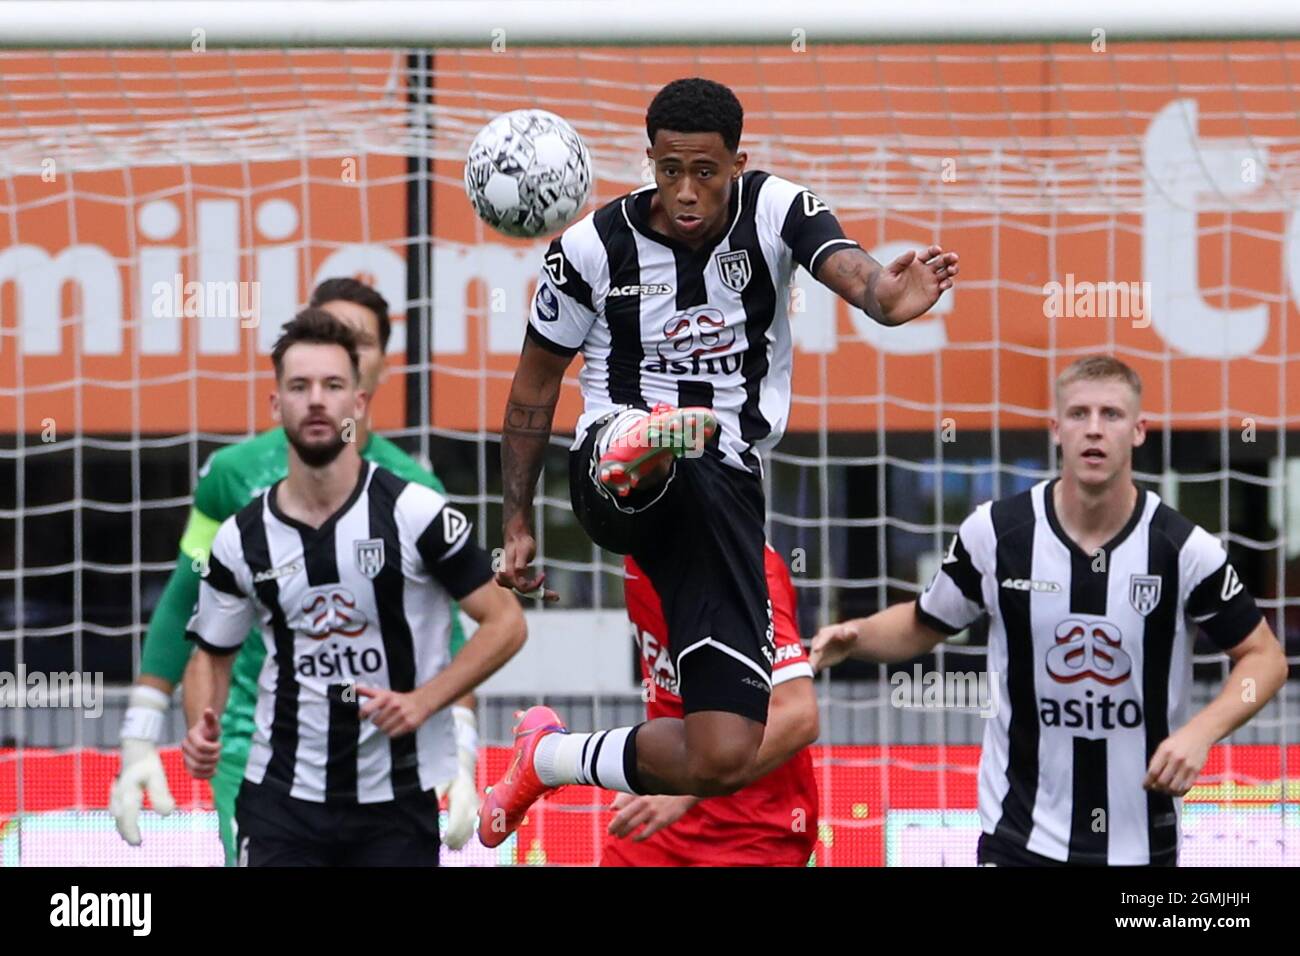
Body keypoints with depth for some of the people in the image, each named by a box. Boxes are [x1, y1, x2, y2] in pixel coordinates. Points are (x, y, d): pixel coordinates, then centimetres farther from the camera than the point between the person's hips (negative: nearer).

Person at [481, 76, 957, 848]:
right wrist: (518, 524, 13)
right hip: (612, 484, -2)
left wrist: (889, 299, -50)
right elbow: (535, 384, 10)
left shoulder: (775, 211, -3)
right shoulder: (594, 248, -4)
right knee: (646, 441, -43)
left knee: (725, 761, -7)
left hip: (724, 487, 2)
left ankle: (553, 758, 14)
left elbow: (850, 270, -25)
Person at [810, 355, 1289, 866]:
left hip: (1143, 839, 1)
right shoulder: (994, 532, -6)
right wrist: (854, 636, -11)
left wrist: (1200, 733, -15)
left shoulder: (1185, 549, -9)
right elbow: (922, 625, 10)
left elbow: (1263, 655, 2)